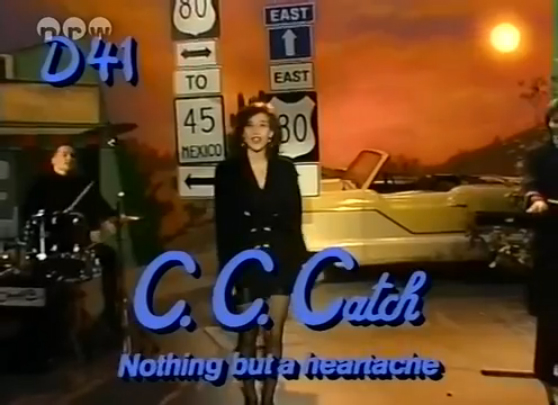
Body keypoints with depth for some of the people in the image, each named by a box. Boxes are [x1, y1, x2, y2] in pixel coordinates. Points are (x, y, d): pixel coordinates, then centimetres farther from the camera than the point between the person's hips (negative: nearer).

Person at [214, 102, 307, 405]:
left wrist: (300, 262, 1)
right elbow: (224, 225, -5)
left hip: (280, 261, 2)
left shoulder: (285, 168, 2)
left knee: (274, 336, 9)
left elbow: (294, 219, 4)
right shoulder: (227, 171, -4)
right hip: (245, 263, -1)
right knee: (248, 336, 11)